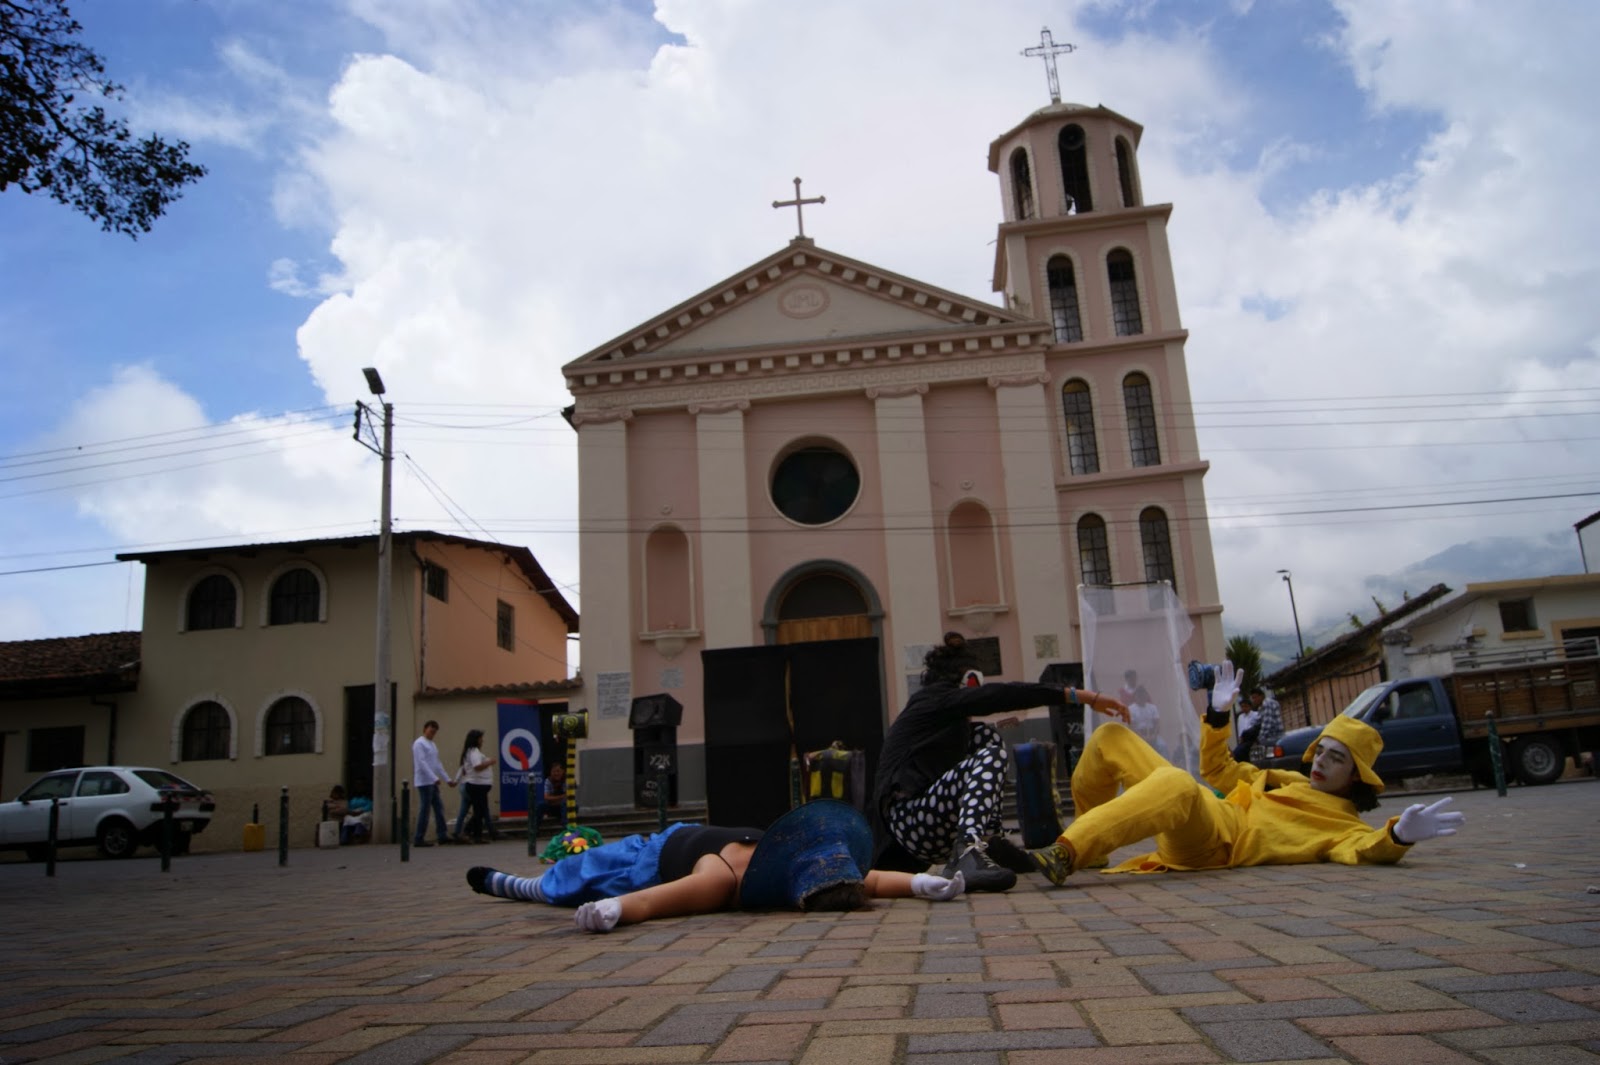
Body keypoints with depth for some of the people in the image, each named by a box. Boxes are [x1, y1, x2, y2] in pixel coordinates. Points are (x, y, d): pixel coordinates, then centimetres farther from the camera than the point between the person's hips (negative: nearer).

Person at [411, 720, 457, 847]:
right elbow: (422, 763, -19)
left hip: (432, 782, 9)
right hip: (424, 782, -9)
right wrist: (435, 778, -25)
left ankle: (441, 836, 10)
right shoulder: (419, 743, -9)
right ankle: (418, 839, -2)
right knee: (425, 810, -7)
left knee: (439, 808, 7)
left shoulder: (432, 744, 19)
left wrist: (448, 779, 17)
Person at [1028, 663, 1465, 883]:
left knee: (1178, 783, -43)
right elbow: (1217, 770, 36)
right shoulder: (1286, 779, 29)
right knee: (1111, 738, 10)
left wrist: (1398, 836, -36)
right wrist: (1219, 713, 28)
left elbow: (1361, 848, -16)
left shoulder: (1342, 823, 8)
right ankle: (1088, 846, 13)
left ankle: (1064, 856, -51)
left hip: (1216, 840, -8)